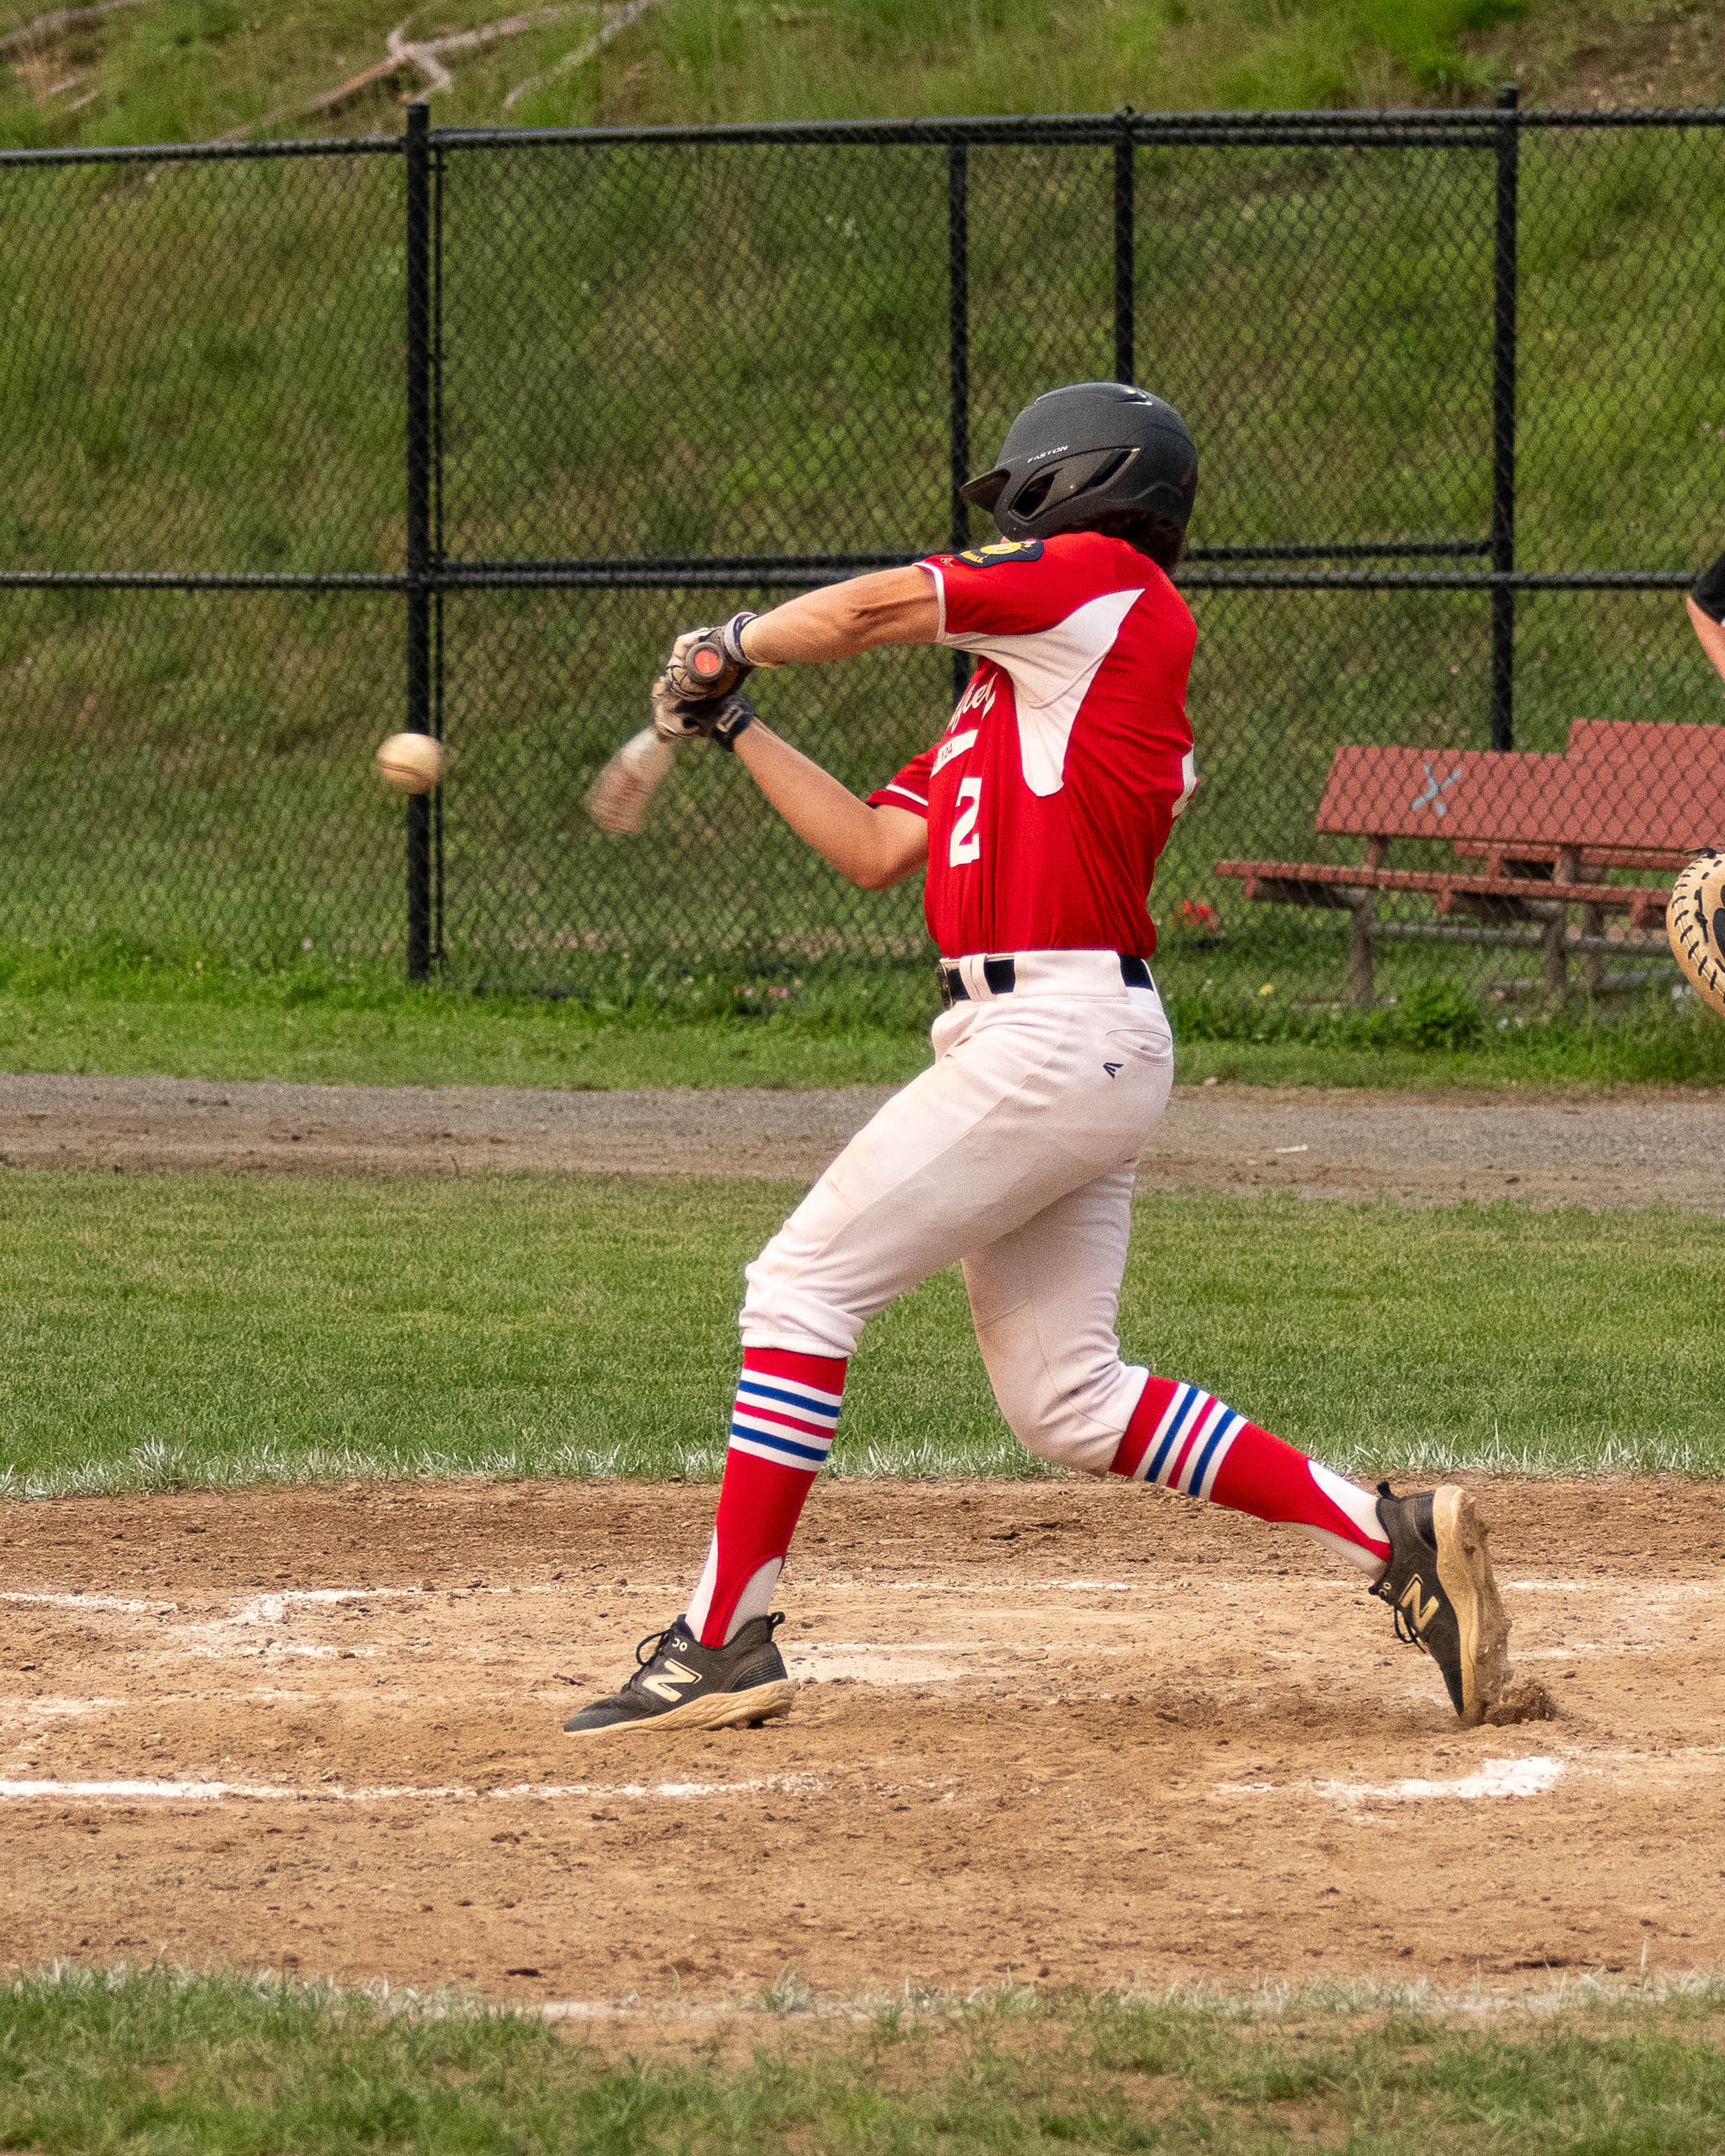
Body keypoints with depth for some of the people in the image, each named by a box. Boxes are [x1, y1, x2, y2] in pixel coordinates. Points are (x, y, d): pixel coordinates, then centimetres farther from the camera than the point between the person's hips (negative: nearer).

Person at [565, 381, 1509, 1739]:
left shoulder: (1107, 584, -3)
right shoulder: (1016, 690, 23)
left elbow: (869, 610, -5)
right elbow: (877, 852, 19)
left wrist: (733, 644, 13)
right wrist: (736, 726, 19)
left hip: (1056, 1032, -10)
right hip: (1075, 1054, 10)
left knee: (804, 1286, -7)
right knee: (1067, 1403, 10)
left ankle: (726, 1643, -5)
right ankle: (1396, 1539, 9)